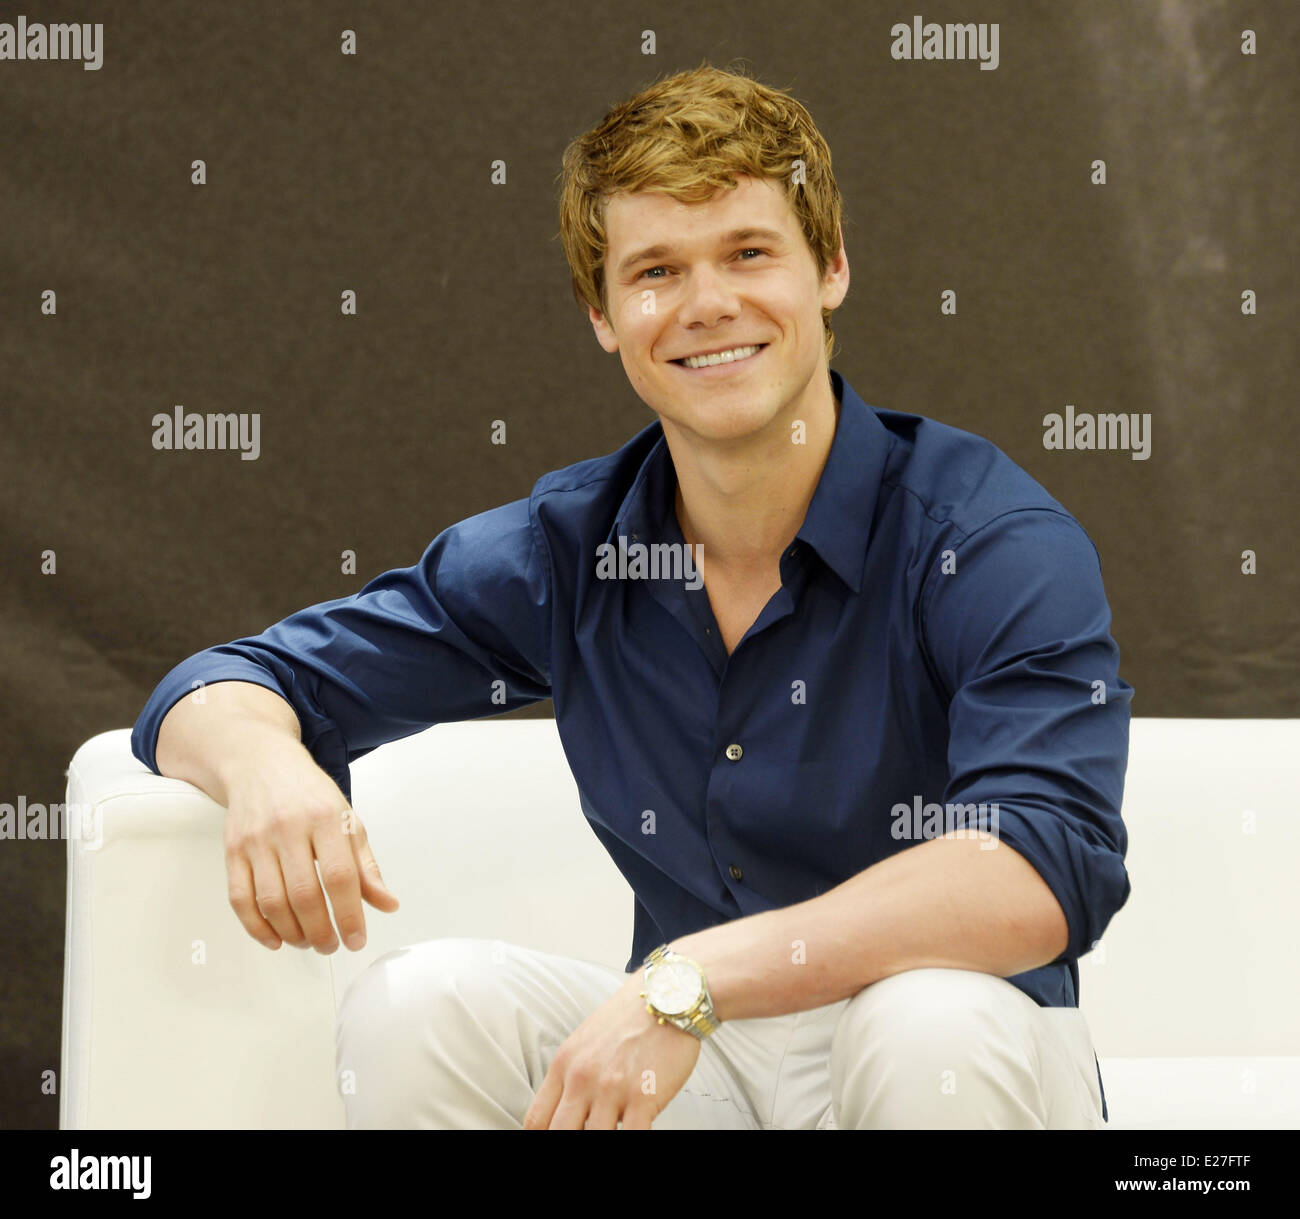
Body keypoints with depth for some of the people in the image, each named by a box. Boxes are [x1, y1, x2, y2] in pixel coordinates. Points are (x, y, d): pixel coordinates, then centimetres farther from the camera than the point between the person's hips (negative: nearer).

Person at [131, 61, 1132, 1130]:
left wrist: (694, 981, -37)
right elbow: (216, 696, 5)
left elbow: (1048, 871, -29)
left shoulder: (987, 536, -13)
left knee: (934, 1027, -37)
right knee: (414, 1006, -22)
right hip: (703, 1062, 4)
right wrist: (263, 763, -22)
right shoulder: (566, 551, 2)